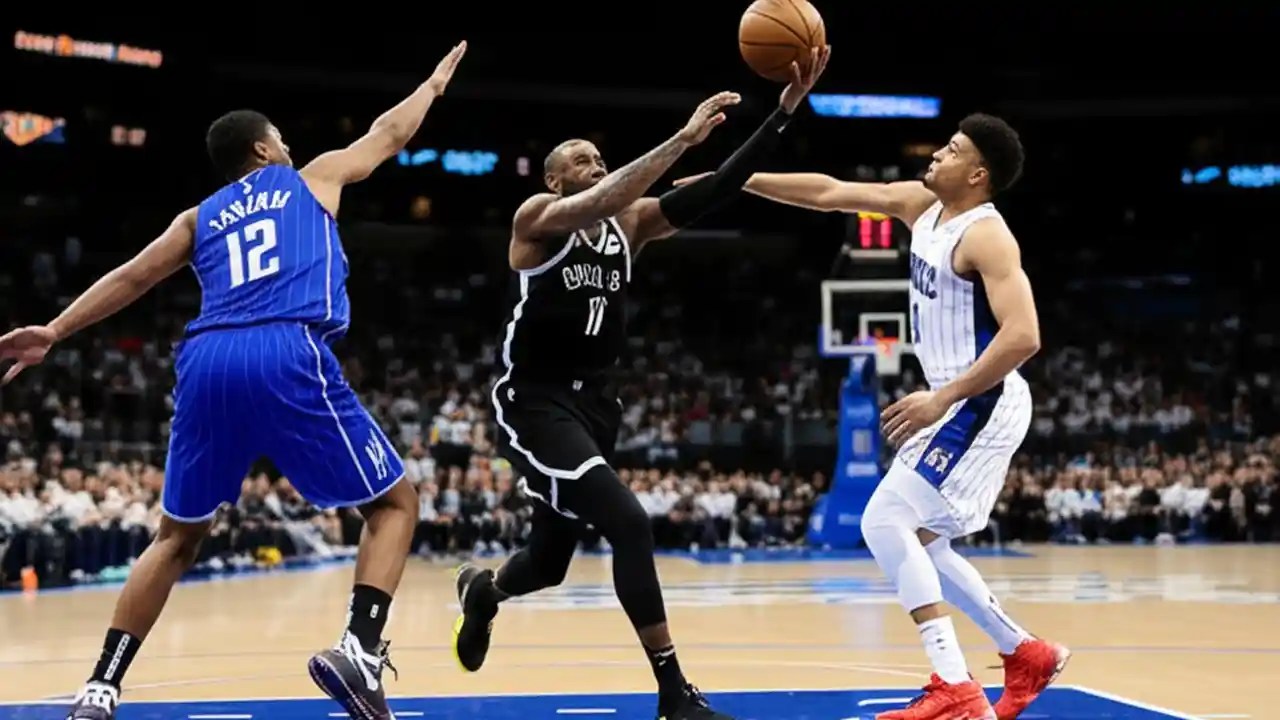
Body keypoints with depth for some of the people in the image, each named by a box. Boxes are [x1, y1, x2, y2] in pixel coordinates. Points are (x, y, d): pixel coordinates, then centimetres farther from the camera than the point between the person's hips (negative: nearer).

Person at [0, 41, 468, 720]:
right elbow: (389, 132, 37)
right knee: (393, 503, 9)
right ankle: (359, 648, -14)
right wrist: (434, 83, 54)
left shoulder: (199, 217, 29)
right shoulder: (312, 178, 24)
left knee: (177, 536, 19)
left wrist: (54, 331, 21)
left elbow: (131, 277, 20)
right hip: (289, 357, -4)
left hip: (207, 361, 4)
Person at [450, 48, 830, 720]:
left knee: (550, 560, 17)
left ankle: (482, 590, 55)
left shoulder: (628, 224, 6)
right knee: (628, 523, -23)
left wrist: (784, 112, -16)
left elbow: (713, 192, -6)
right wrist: (683, 137, -37)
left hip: (593, 401, 7)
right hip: (534, 403, -7)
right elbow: (602, 201, -32)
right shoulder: (537, 216, -10)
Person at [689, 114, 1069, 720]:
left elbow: (1023, 336, -28)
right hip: (960, 403, 10)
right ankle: (1027, 654, 26)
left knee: (885, 522, -17)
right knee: (916, 541, 15)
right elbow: (829, 192, 13)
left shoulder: (986, 236, -18)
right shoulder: (921, 203, 8)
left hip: (982, 405, -10)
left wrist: (942, 397, -28)